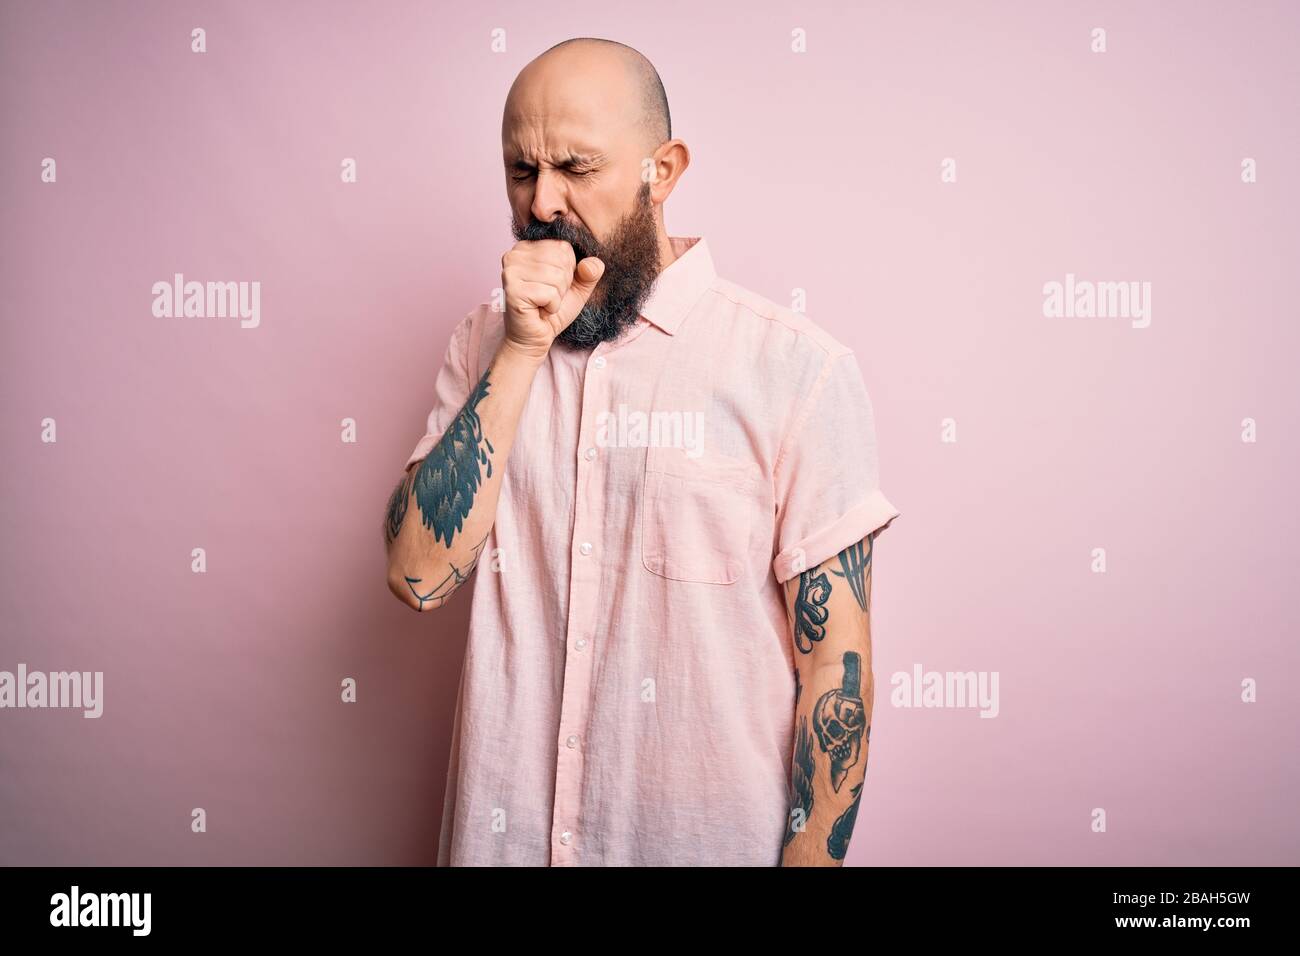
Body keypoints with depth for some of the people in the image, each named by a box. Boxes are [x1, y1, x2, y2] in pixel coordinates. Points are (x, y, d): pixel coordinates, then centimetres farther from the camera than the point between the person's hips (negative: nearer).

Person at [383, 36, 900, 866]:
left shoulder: (798, 369, -14)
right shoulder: (487, 345, 0)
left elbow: (835, 664, -12)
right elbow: (420, 575, -11)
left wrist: (809, 857, -12)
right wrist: (523, 349, -17)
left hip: (709, 837, -3)